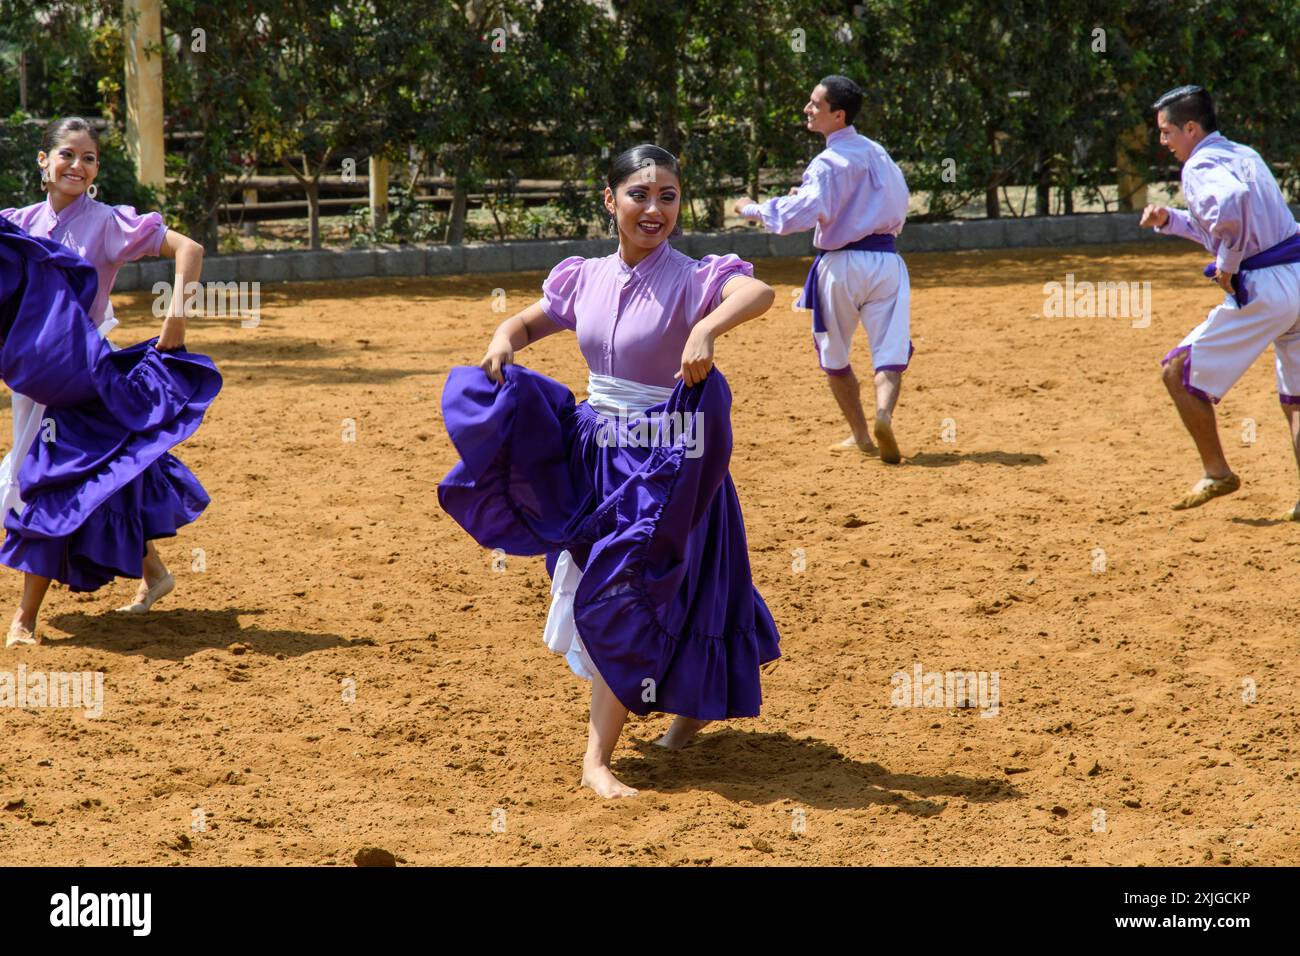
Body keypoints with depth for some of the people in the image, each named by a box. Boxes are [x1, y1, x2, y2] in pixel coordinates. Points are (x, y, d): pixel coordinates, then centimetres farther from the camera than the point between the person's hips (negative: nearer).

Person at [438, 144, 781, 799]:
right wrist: (504, 339, -8)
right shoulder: (585, 279, 3)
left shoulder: (692, 281, -15)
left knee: (624, 599, -6)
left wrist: (706, 329, -54)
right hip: (593, 452, 6)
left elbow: (758, 292, -34)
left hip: (667, 466, -6)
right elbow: (527, 323, 16)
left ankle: (596, 760, 3)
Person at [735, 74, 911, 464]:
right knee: (890, 351, 1)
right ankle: (884, 412, -27)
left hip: (840, 264, -4)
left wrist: (753, 209, -11)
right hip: (886, 259, 5)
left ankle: (861, 434, 19)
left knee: (834, 355, 15)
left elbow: (800, 214, -26)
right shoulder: (878, 153, 9)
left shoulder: (828, 163, -13)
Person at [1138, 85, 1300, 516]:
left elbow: (1232, 203, -32)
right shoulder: (1245, 155, 20)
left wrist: (1227, 266, -19)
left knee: (1179, 372, 5)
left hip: (1262, 288, -9)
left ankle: (1217, 474, 11)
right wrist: (1169, 220, 20)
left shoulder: (1200, 166, -9)